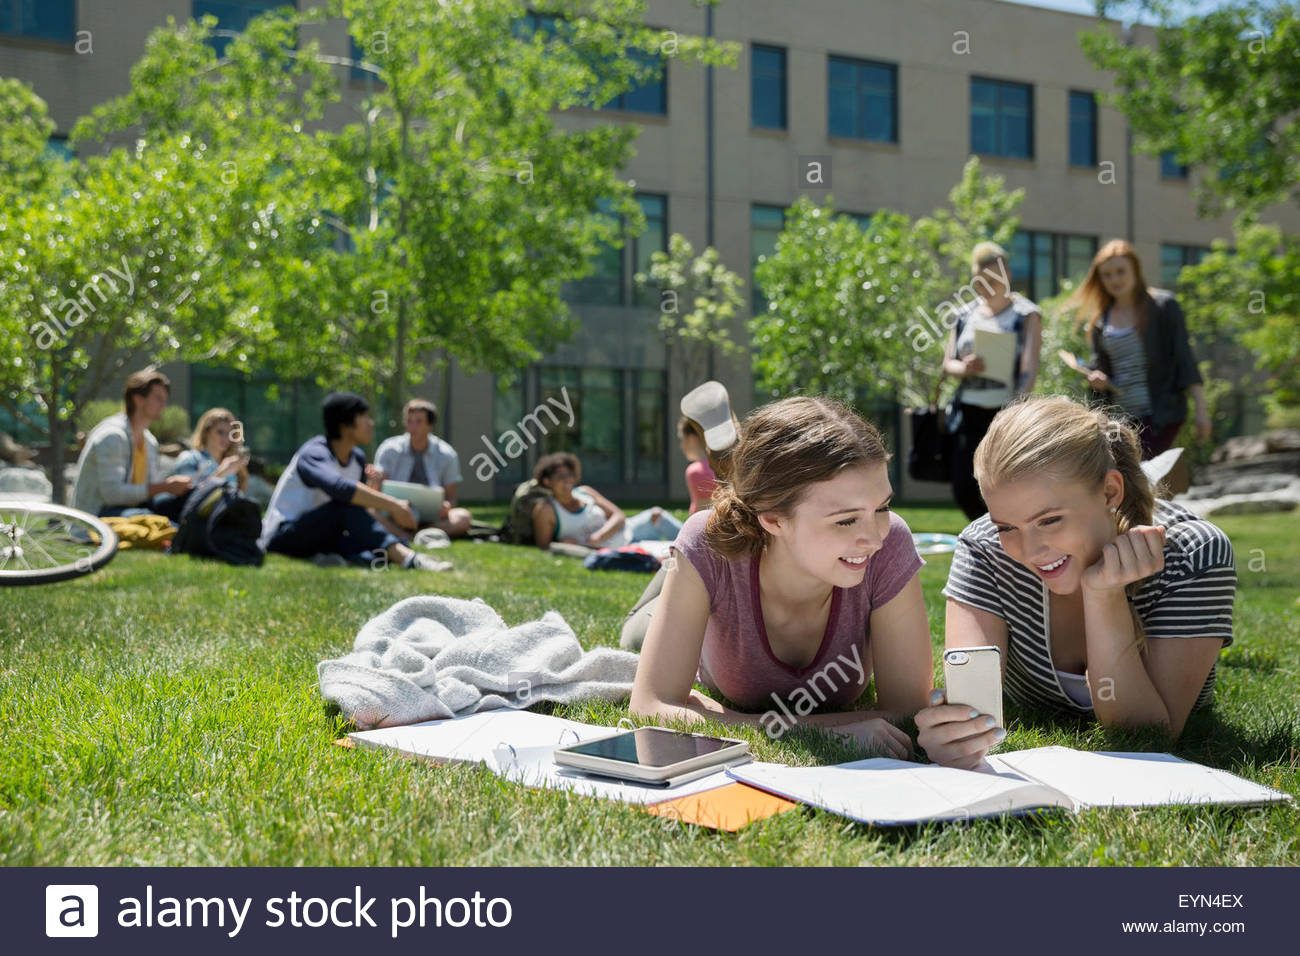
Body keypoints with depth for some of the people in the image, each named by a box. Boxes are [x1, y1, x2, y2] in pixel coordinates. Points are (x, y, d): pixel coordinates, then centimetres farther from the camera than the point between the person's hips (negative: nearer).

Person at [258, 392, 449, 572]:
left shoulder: (358, 458, 8)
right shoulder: (314, 453, -19)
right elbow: (339, 487, -41)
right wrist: (393, 506, -42)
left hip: (319, 536, 8)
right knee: (347, 505, -35)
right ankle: (407, 558, -50)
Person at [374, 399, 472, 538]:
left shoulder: (446, 455, 5)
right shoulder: (390, 450, 4)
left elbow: (451, 496, 8)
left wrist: (447, 506, -16)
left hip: (430, 518, 1)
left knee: (464, 517, -30)